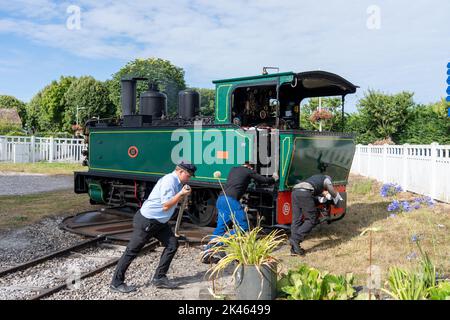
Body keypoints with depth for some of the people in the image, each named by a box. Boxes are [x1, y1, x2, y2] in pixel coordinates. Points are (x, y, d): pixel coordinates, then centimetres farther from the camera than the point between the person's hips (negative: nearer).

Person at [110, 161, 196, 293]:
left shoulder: (177, 182, 9)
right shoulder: (169, 180, -21)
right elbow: (166, 205, -21)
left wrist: (183, 193, 4)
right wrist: (181, 194, -19)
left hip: (160, 222, 10)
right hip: (146, 221, -10)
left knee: (172, 244, 2)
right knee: (132, 251, -1)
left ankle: (159, 278, 10)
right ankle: (116, 283, 11)